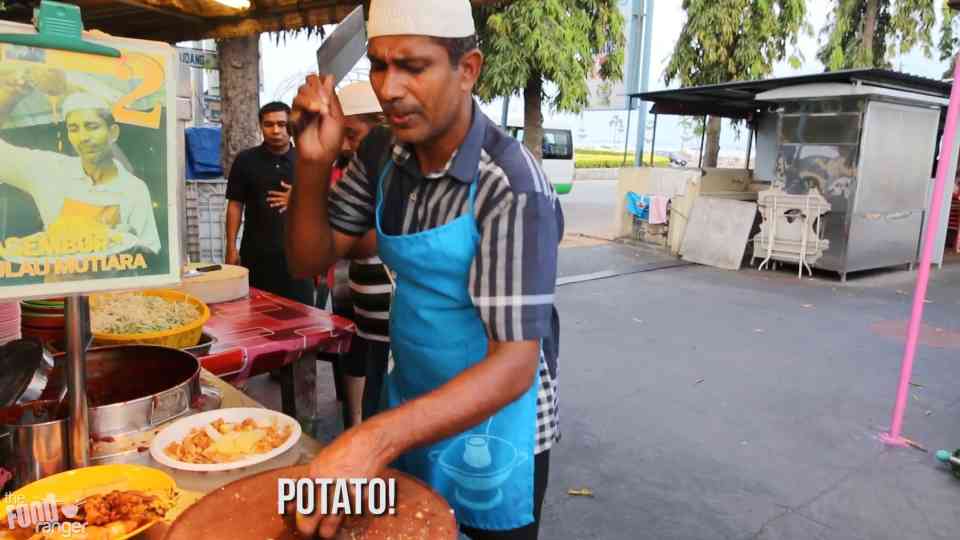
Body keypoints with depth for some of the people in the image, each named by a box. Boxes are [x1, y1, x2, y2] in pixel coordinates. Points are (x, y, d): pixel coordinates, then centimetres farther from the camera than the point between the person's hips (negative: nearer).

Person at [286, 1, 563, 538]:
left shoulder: (511, 185, -27)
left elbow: (513, 365, -30)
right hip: (410, 403, 6)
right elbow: (311, 261, -2)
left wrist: (377, 438, -43)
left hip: (493, 423, -5)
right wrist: (314, 162, -19)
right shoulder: (382, 153, -7)